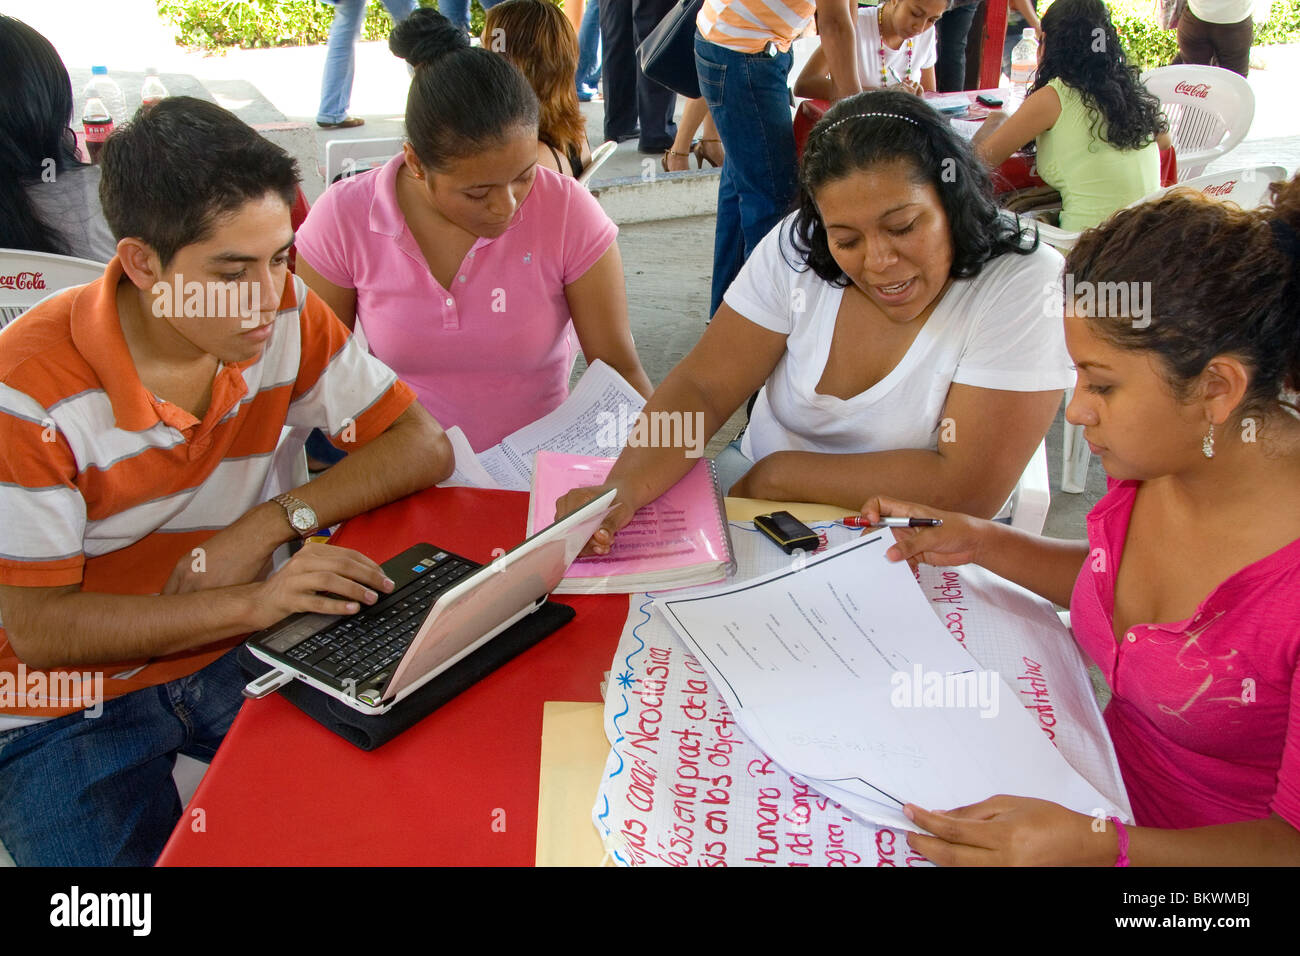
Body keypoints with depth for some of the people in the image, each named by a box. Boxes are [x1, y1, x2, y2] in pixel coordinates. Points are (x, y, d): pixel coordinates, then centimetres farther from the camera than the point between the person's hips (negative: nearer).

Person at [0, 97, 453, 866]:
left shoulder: (285, 318, -11)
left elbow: (424, 447, -8)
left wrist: (272, 521, -22)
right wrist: (255, 602, -32)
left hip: (231, 653, 3)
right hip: (72, 704, -3)